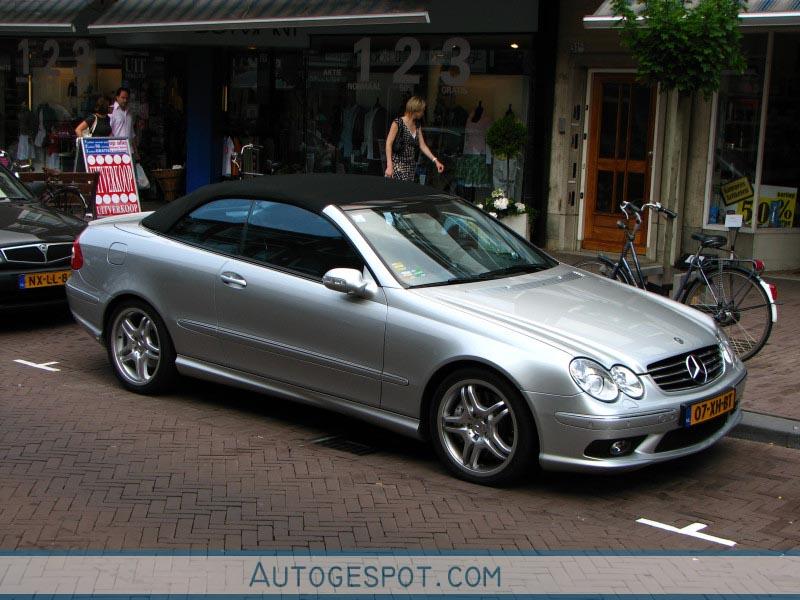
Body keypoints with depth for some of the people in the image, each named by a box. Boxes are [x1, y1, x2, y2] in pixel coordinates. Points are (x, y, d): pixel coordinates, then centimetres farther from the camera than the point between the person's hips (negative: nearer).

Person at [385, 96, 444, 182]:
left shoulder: (417, 125, 12)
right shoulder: (398, 122, -10)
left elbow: (422, 146, 13)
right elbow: (388, 144, -15)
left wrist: (435, 160, 2)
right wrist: (389, 166, -25)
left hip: (411, 166, 7)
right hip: (398, 164, -7)